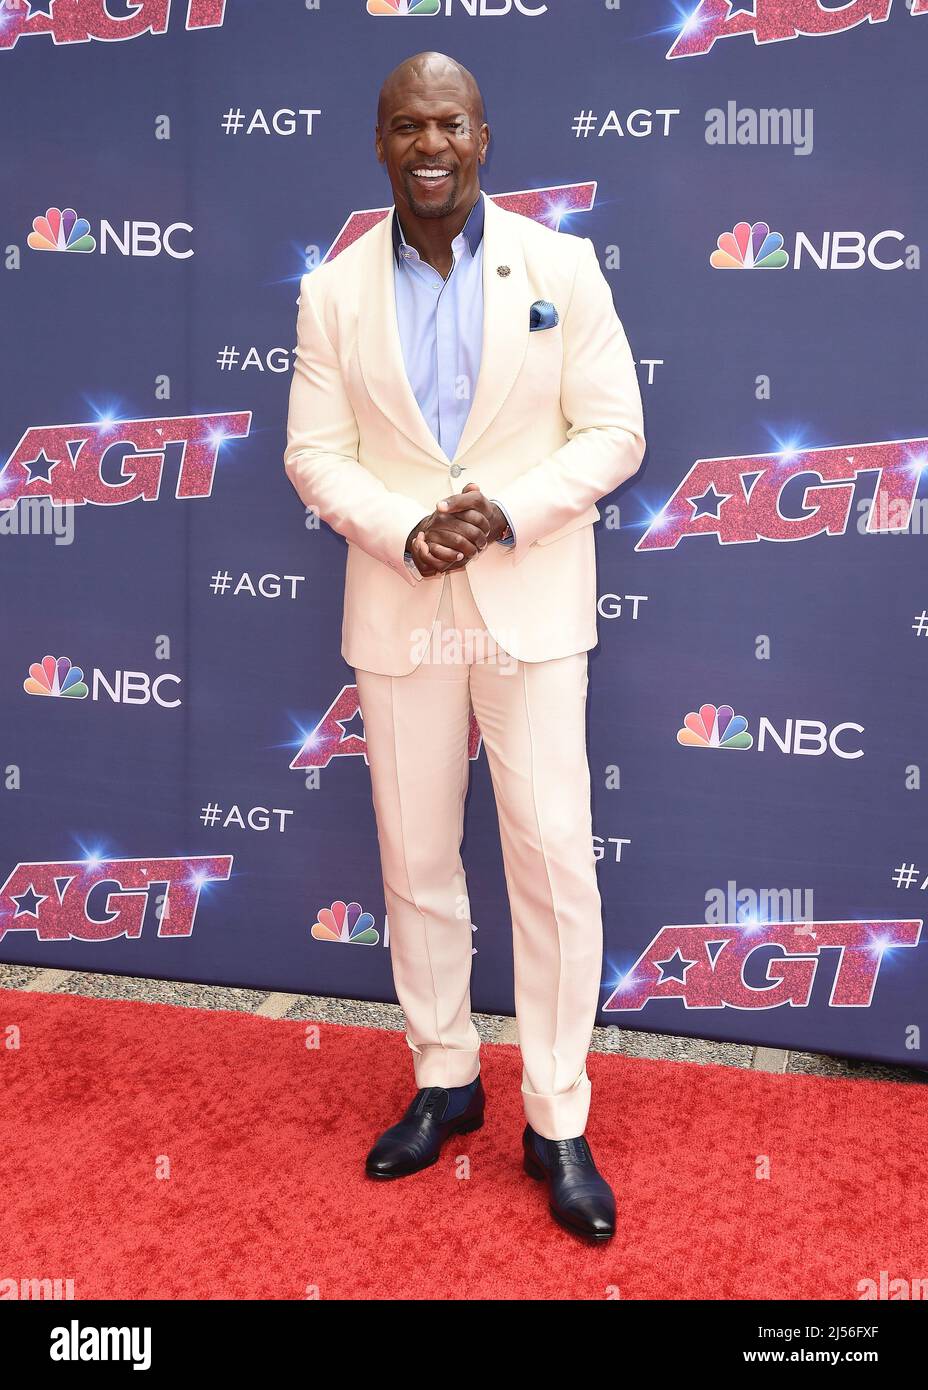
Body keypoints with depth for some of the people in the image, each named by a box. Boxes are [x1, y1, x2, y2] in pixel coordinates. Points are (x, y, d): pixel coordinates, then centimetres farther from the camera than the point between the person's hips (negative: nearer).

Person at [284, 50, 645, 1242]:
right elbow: (314, 453, 3)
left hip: (531, 607, -2)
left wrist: (510, 512, -18)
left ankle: (557, 1124, 13)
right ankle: (443, 1079, 30)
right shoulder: (334, 291, 3)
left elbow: (614, 431, -2)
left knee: (554, 865, -2)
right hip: (399, 614, 2)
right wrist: (404, 530, -15)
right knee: (416, 861, 11)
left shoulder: (560, 266, -1)